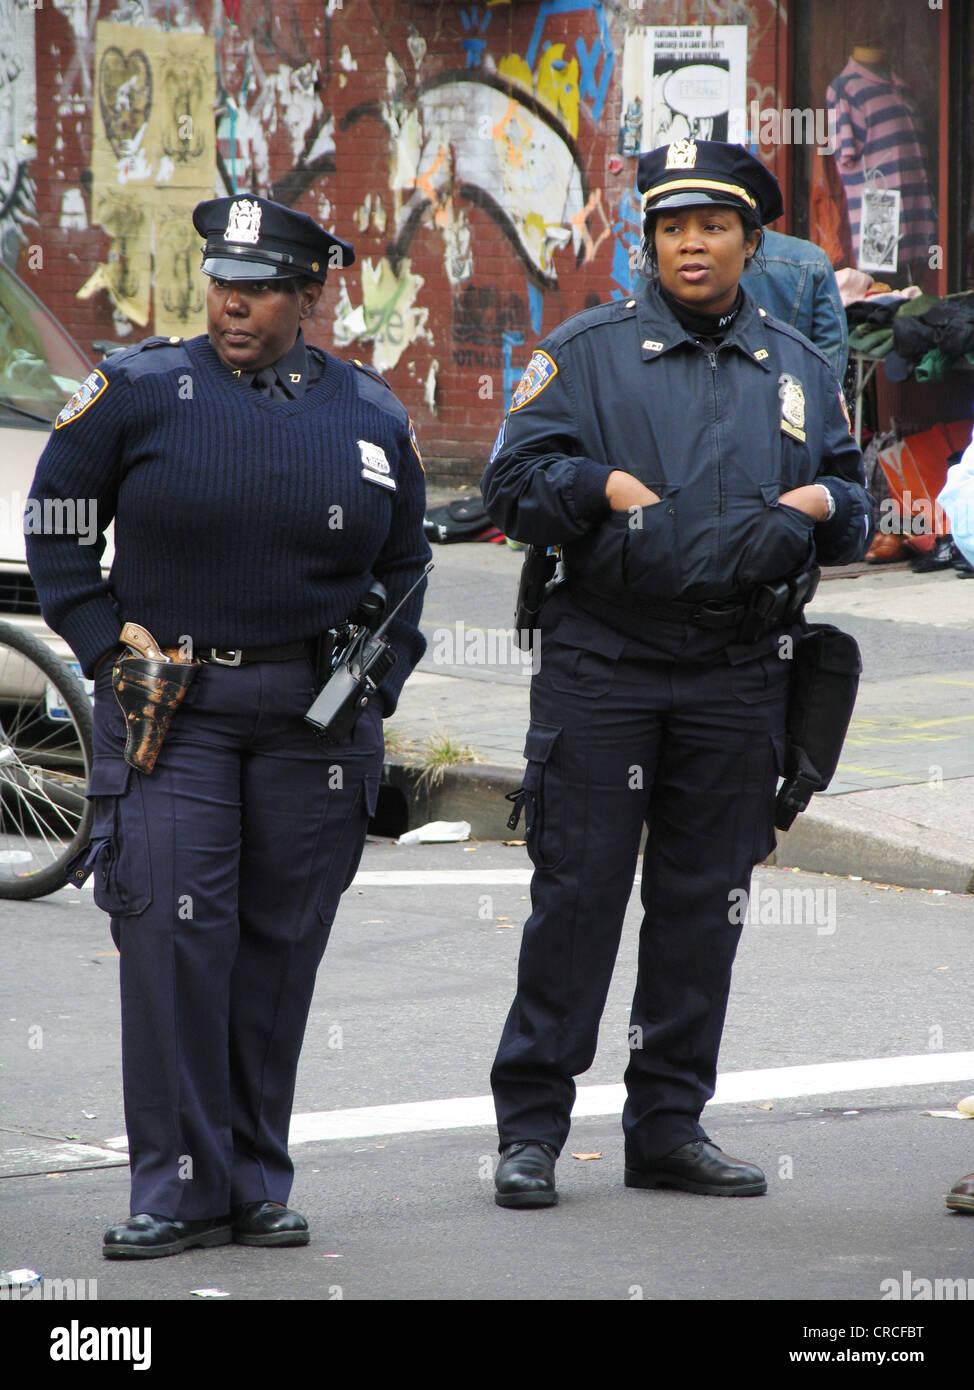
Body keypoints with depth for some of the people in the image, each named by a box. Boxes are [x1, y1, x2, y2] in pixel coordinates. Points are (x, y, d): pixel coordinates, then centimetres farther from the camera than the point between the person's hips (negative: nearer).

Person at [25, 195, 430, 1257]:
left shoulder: (371, 414, 8)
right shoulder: (137, 392, 0)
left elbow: (404, 565, 19)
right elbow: (55, 530, 6)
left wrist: (375, 681, 7)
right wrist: (107, 650, -3)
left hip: (315, 719, 2)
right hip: (170, 700, -2)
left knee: (280, 947, 5)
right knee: (174, 933, -12)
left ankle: (258, 1184, 15)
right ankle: (180, 1187, -6)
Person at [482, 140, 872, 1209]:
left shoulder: (796, 369, 12)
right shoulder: (588, 352, 2)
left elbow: (855, 508, 18)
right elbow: (512, 483, -1)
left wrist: (827, 504, -3)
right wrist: (601, 487, -16)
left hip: (738, 674, 3)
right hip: (602, 665, -3)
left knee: (703, 902, 7)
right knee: (578, 891, -4)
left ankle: (670, 1123, 15)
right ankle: (530, 1128, 3)